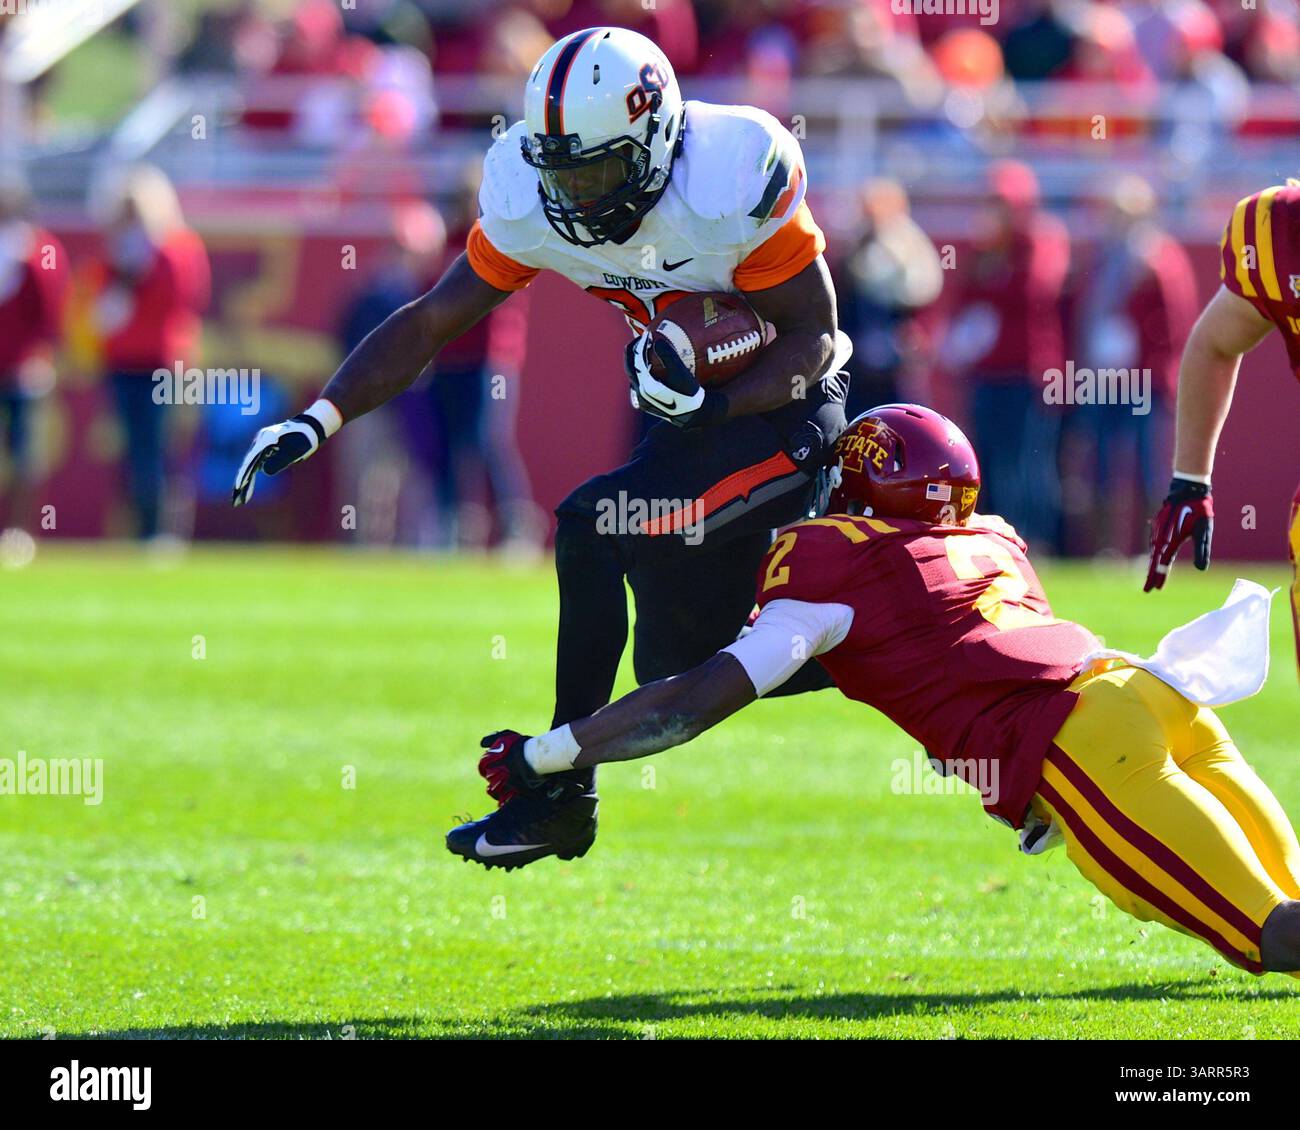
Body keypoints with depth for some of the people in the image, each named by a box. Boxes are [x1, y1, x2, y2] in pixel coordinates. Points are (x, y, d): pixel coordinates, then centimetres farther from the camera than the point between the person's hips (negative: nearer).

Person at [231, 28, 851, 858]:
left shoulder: (734, 182, -29)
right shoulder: (531, 205, -13)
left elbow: (814, 337, -19)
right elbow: (430, 324, -6)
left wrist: (709, 407, -34)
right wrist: (320, 421, -17)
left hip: (786, 406, -7)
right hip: (699, 407, 7)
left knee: (596, 527, -24)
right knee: (674, 664, 6)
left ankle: (566, 784, -13)